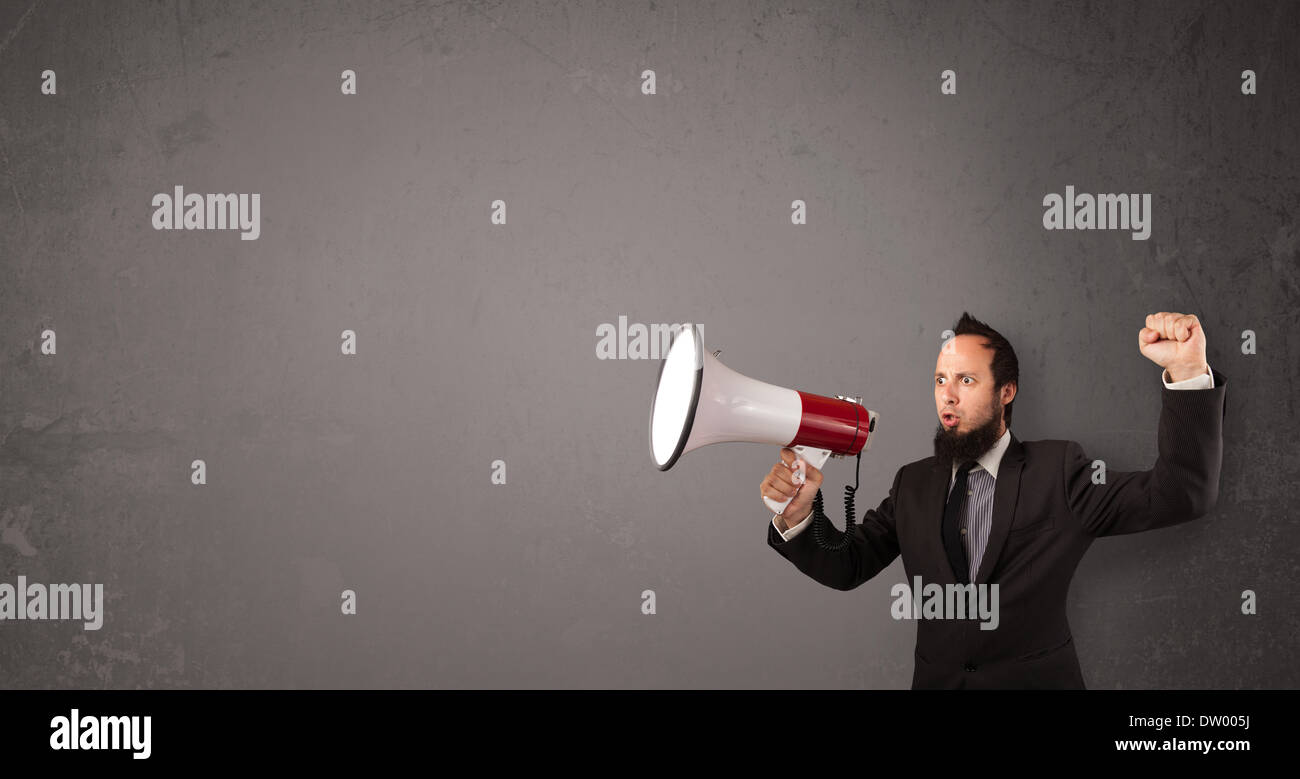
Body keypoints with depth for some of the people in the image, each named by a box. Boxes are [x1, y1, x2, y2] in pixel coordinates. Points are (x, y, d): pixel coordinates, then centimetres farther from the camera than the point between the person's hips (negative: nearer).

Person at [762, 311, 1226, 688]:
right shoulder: (913, 484, 9)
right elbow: (848, 565, 5)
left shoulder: (1057, 472, -3)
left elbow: (1178, 497, -13)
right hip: (936, 679, 3)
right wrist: (797, 514, -15)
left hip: (1035, 679, -3)